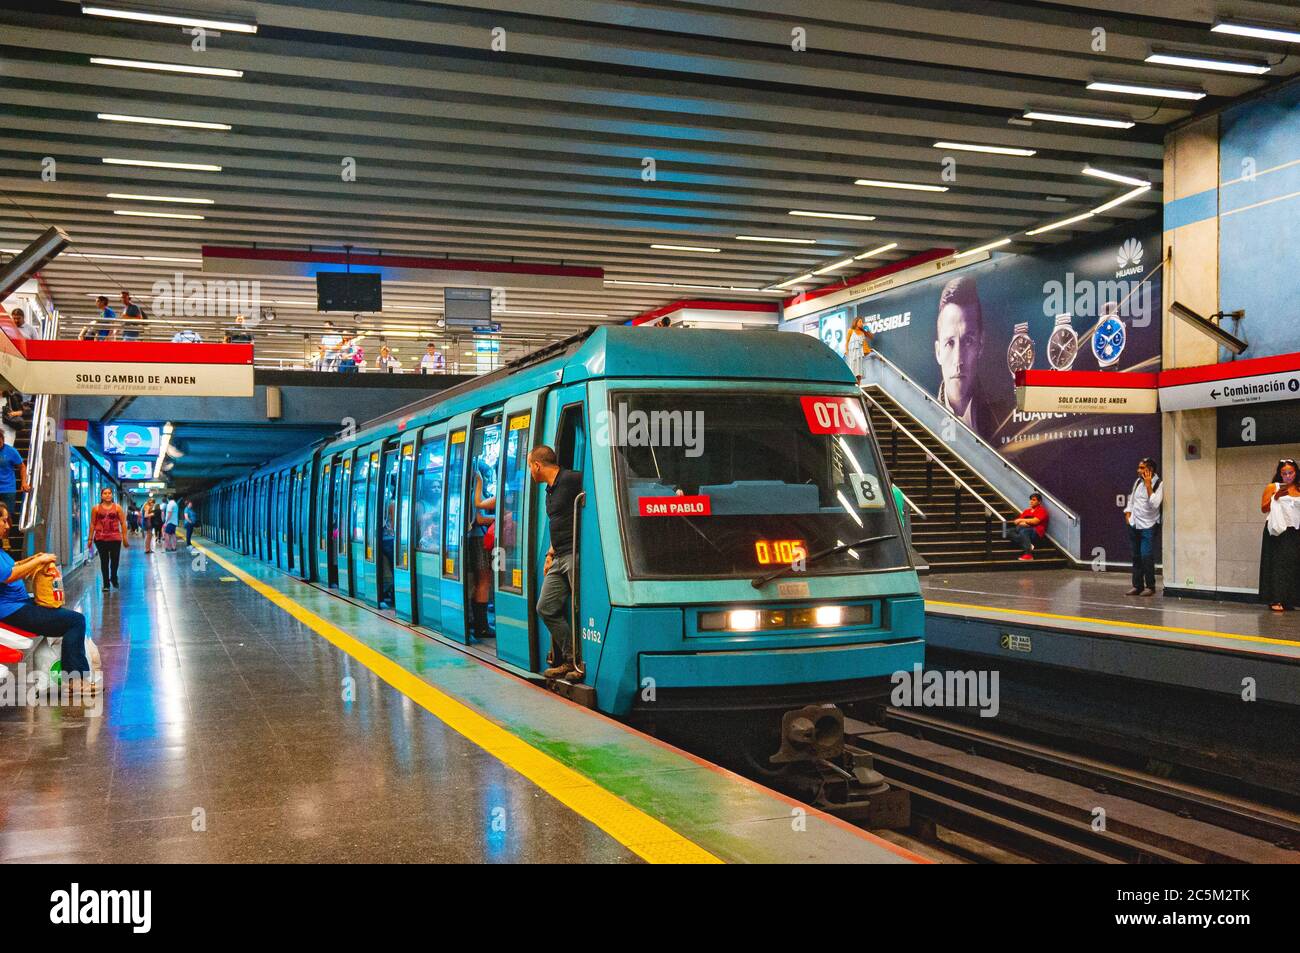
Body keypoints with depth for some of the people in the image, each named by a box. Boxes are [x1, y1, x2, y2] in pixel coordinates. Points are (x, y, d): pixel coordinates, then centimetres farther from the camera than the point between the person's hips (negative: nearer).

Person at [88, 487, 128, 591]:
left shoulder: (117, 507, 3)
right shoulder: (96, 509, 4)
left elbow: (123, 523, 2)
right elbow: (92, 524, 6)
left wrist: (125, 538, -2)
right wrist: (90, 538, 4)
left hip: (115, 538, 0)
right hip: (100, 538, 0)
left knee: (115, 560, 0)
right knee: (104, 561, 4)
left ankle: (113, 578, 28)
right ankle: (106, 584, 13)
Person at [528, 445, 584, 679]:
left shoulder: (571, 480, -9)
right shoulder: (550, 491, 21)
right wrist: (550, 555, 23)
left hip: (575, 555, -10)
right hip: (560, 559, 10)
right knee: (546, 608, 8)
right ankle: (571, 660, 11)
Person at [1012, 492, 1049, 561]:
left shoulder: (1041, 510, 4)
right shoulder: (1026, 510, 22)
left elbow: (1035, 521, -11)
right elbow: (1017, 521, 15)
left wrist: (1022, 520, -4)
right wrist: (1022, 523, -8)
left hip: (1036, 532, -7)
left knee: (1023, 531, -38)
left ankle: (1028, 554, -47)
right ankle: (1028, 546, -31)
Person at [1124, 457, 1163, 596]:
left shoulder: (1158, 484, -9)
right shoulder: (1138, 481, 9)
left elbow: (1155, 504, -22)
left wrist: (1148, 485, -22)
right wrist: (1128, 513, 10)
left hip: (1148, 526, -6)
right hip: (1134, 525, 6)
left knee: (1146, 557, -12)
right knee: (1136, 557, 10)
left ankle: (1150, 586, -1)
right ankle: (1137, 586, 17)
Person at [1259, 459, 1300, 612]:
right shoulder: (1272, 487, 3)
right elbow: (1264, 509, -1)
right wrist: (1276, 497, -13)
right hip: (1278, 531, -4)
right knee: (1278, 563, -8)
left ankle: (1288, 600, 8)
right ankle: (1276, 600, -10)